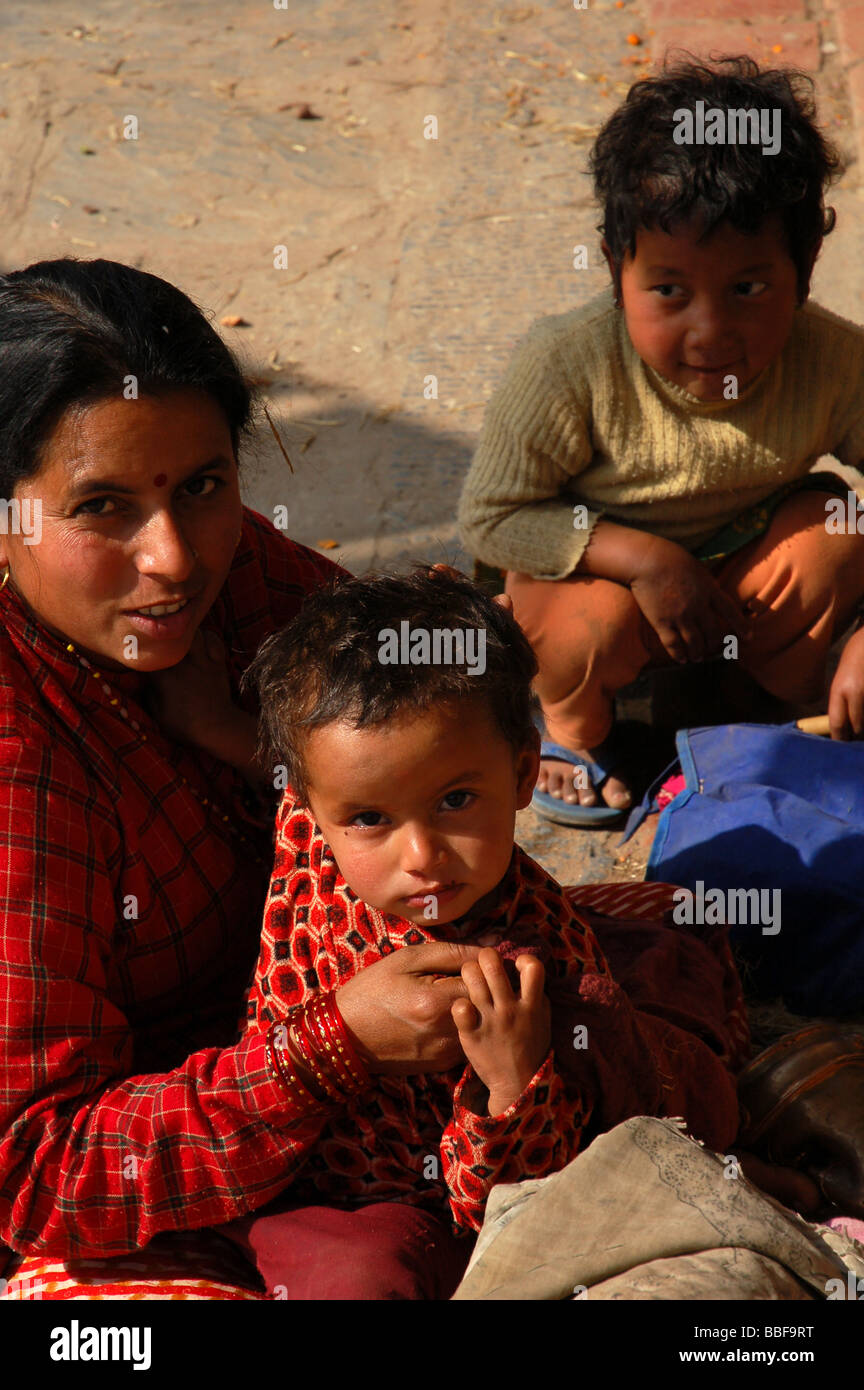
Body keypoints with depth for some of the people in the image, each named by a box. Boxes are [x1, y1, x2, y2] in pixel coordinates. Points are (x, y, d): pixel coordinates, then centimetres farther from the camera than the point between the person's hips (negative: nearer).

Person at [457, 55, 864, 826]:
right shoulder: (568, 365, -29)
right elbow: (490, 515, -22)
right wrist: (642, 557, -32)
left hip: (742, 575, 3)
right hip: (591, 566, -2)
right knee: (600, 625, -34)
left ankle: (791, 710, 5)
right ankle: (576, 726, 5)